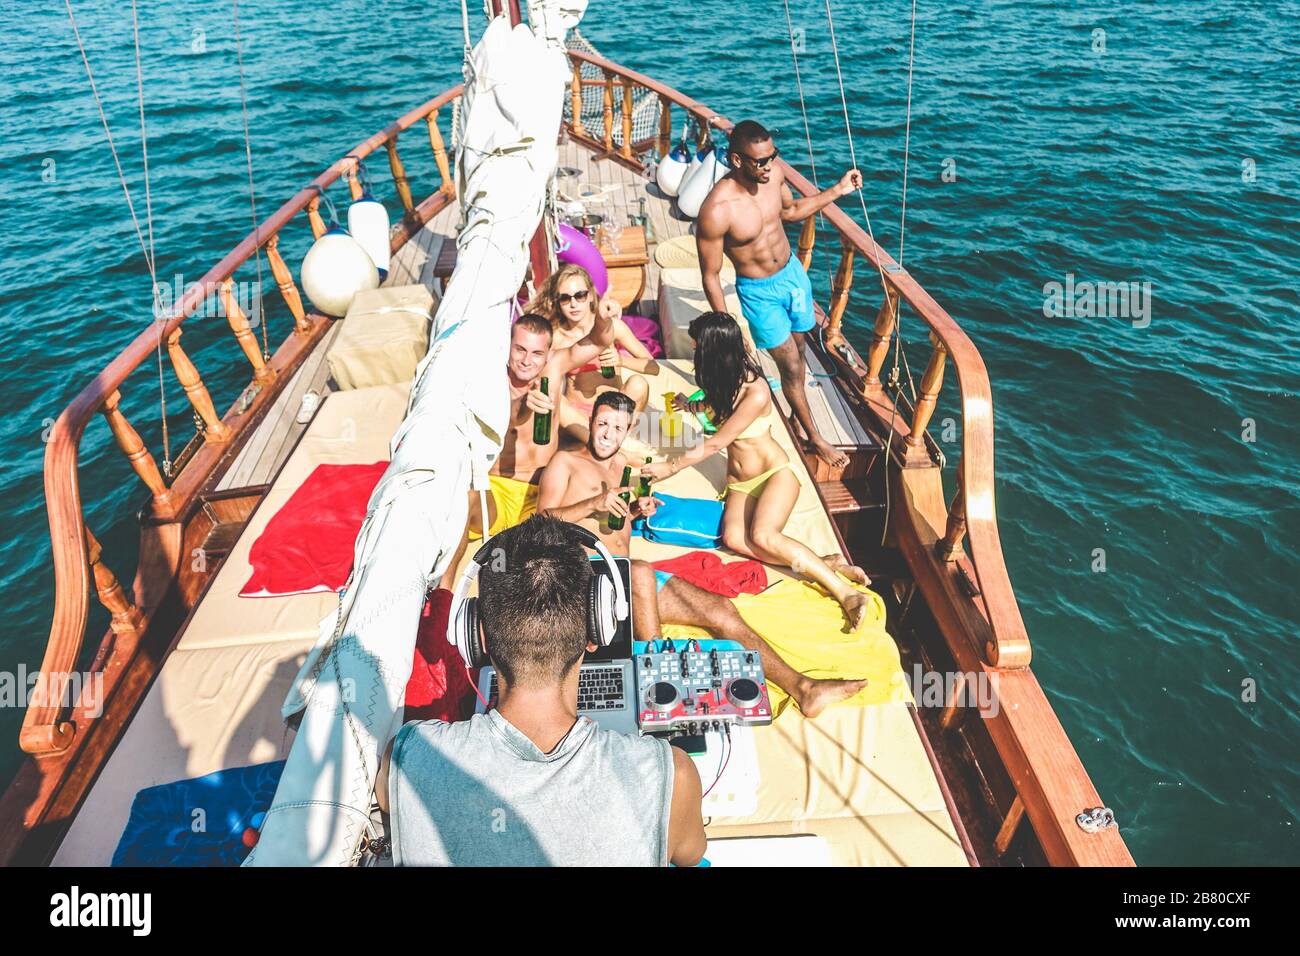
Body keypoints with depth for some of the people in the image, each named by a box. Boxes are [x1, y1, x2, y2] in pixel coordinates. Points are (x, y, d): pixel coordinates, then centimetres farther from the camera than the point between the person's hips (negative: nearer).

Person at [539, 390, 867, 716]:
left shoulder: (622, 465, 27)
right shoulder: (566, 462, 7)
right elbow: (543, 519, -4)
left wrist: (635, 510, 9)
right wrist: (594, 504, -19)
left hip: (627, 577, 6)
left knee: (721, 609, -9)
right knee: (641, 572, -42)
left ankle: (802, 688, -14)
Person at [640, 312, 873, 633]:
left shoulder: (756, 392, -23)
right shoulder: (724, 377, 0)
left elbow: (717, 443, -18)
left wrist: (671, 467, -11)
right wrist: (689, 405, 34)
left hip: (774, 473, -6)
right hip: (739, 480, 6)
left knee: (762, 536, -33)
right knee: (734, 538, -26)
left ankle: (844, 590, -25)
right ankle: (824, 564, -24)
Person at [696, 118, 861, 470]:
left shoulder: (773, 173, -12)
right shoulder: (717, 211, -31)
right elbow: (710, 275, -20)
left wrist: (838, 190, 4)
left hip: (793, 272, 6)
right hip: (760, 292, -6)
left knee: (798, 351, 20)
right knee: (790, 367, 4)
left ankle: (798, 413, 44)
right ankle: (816, 439, 22)